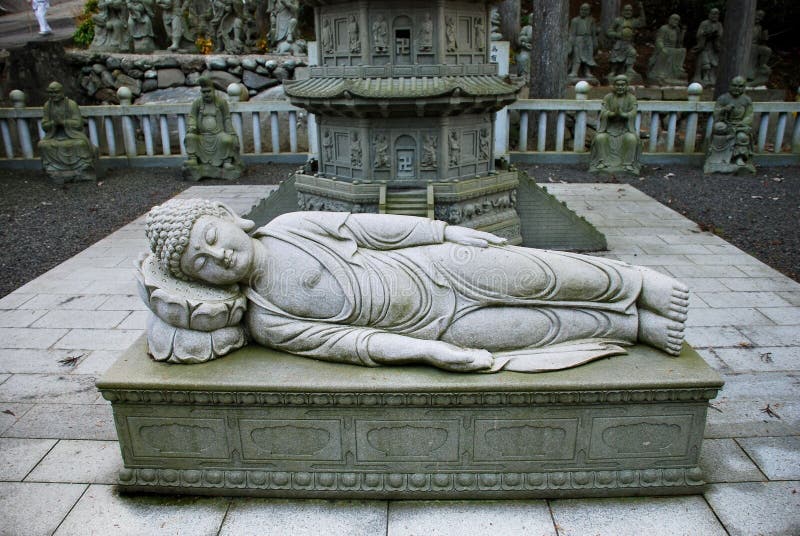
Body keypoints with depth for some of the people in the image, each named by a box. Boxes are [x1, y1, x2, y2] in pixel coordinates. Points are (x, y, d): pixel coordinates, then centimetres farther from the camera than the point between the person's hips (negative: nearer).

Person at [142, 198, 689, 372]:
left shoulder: (289, 226, -5)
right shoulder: (265, 322, -8)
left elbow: (369, 227, -2)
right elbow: (344, 341, -12)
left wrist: (448, 231, 0)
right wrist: (425, 351, -19)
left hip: (432, 265, 2)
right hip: (435, 328, -1)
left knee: (541, 276, -3)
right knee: (541, 327, -3)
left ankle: (640, 283, 20)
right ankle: (637, 326, 17)